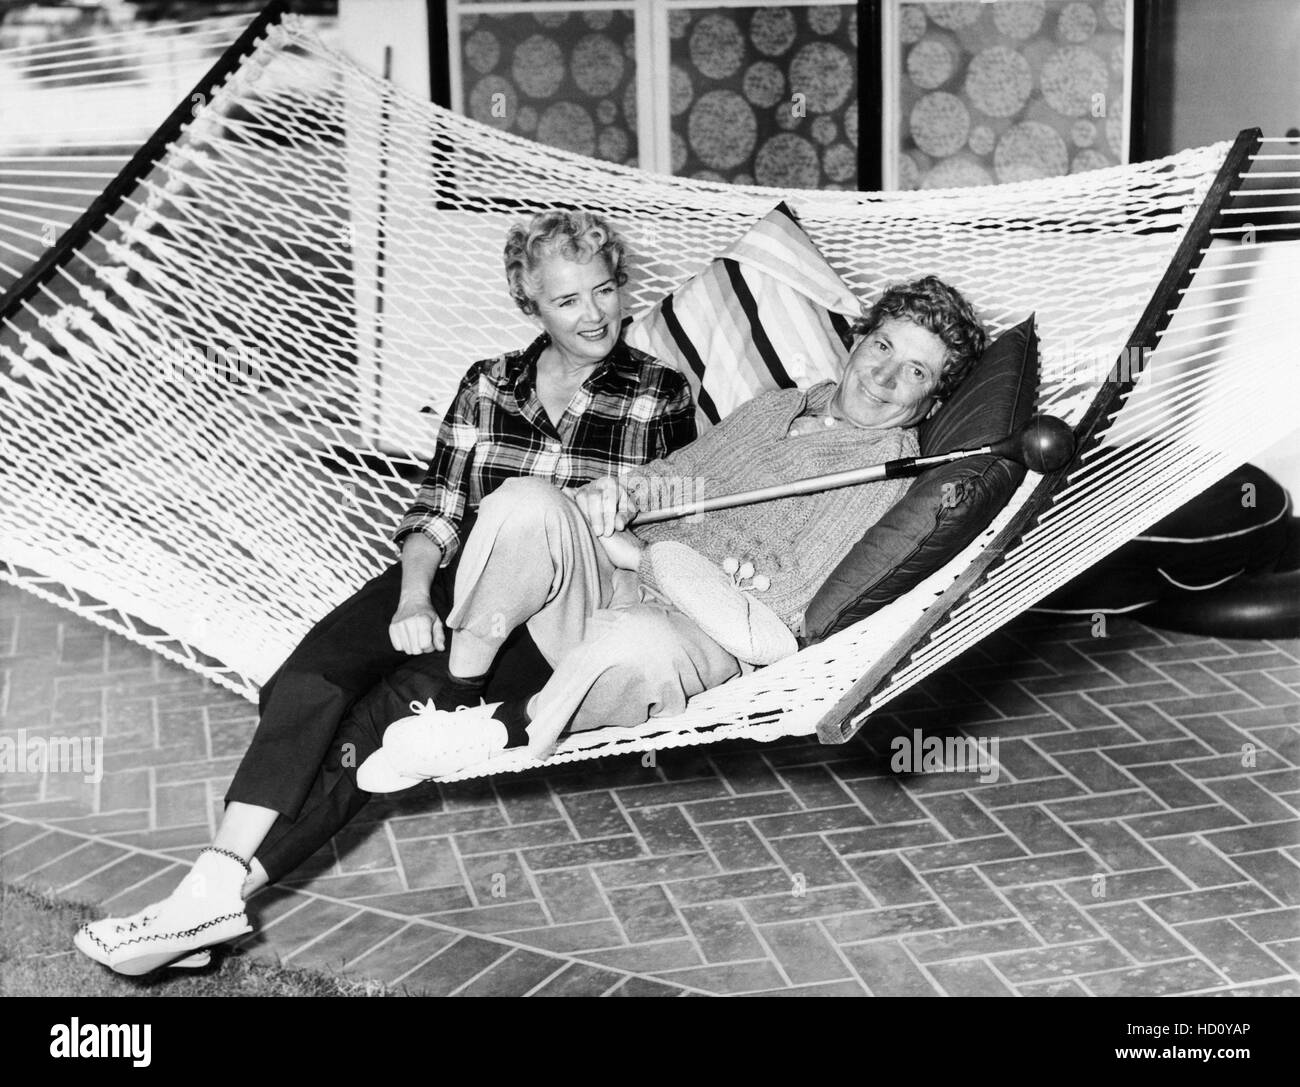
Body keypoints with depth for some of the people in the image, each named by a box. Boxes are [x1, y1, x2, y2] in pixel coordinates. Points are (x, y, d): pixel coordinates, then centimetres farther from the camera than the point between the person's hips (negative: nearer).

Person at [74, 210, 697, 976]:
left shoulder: (662, 396, 6)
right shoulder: (488, 386, 15)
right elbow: (438, 509, 9)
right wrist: (414, 594, -10)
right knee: (315, 672, -26)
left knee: (398, 706, -30)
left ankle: (222, 886, -37)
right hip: (455, 584, 4)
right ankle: (213, 886, -39)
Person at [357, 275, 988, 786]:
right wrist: (618, 493, -4)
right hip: (609, 589, 6)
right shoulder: (775, 406, 22)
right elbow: (673, 474, 24)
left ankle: (509, 733, -19)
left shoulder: (893, 464, 0)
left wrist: (642, 554, -7)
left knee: (636, 642, -43)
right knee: (526, 502, -25)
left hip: (702, 636, -6)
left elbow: (793, 600, -10)